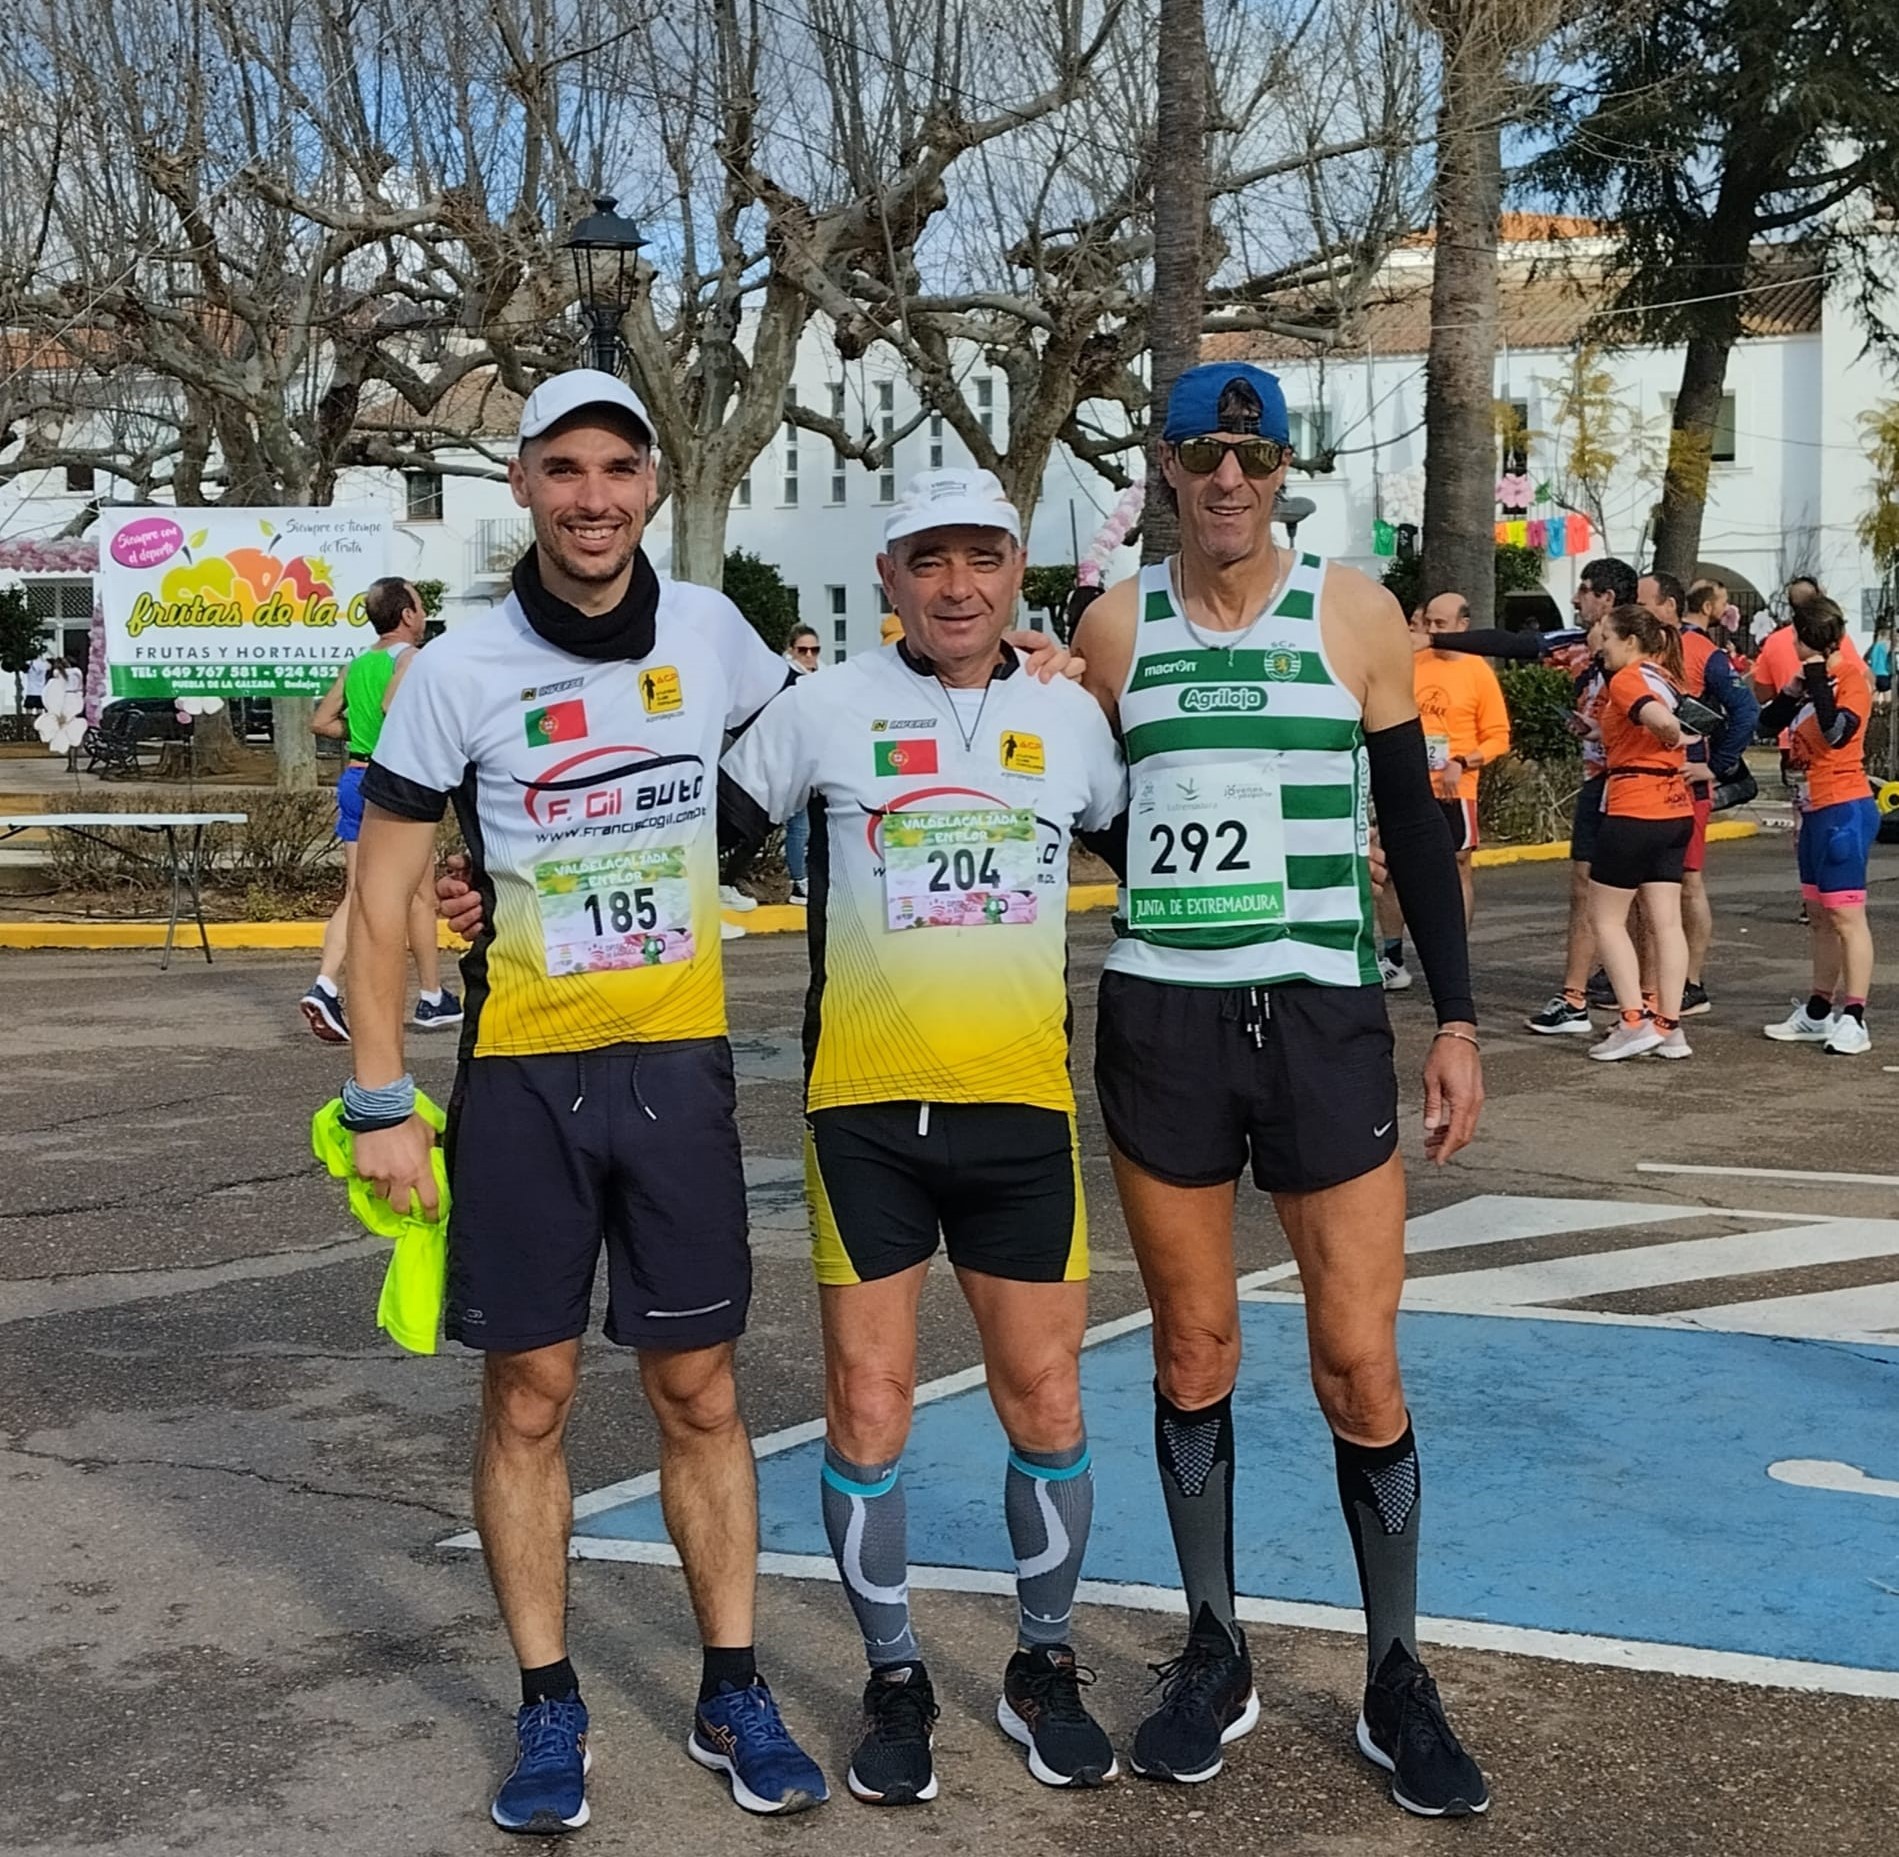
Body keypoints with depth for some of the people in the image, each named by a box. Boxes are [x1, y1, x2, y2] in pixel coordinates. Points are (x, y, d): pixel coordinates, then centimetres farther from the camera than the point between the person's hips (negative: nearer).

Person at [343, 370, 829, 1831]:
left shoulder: (710, 632, 0)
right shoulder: (460, 669, -7)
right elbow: (382, 894, -3)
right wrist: (381, 1106, -6)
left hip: (678, 1065, 2)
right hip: (519, 1076, -1)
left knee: (700, 1392, 7)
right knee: (529, 1397, 6)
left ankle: (733, 1696, 20)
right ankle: (550, 1709, 20)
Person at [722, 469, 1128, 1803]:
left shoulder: (1071, 716, 6)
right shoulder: (825, 708, 0)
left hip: (1022, 1106, 2)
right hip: (865, 1106, -1)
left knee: (1047, 1400, 5)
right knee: (868, 1406, 2)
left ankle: (1045, 1670, 27)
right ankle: (896, 1682, 23)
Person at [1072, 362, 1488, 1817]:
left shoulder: (1354, 614, 1)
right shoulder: (1114, 626, 4)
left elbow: (1414, 820, 4)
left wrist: (1458, 1017, 1)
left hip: (1326, 1016, -1)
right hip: (1160, 1021, 1)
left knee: (1361, 1364, 0)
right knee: (1193, 1353, 8)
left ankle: (1398, 1682, 16)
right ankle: (1216, 1657, 24)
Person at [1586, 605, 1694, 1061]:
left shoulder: (1626, 680, -11)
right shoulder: (1665, 678, 14)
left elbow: (1660, 719, -28)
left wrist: (1674, 738, -8)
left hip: (1633, 810, -8)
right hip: (1675, 810, 8)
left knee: (1606, 918, 2)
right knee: (1665, 922, 8)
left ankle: (1635, 1021, -4)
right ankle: (1670, 1026, 8)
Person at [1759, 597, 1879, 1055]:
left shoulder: (1852, 677, -11)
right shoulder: (1814, 676, 14)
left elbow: (1838, 732, -27)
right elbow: (1767, 722, 14)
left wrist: (1817, 681, -22)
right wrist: (1792, 692, -2)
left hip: (1844, 810, -9)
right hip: (1814, 811, 9)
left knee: (1846, 913, -9)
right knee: (1819, 915, 13)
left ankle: (1853, 1020, -8)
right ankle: (1819, 1012, 20)